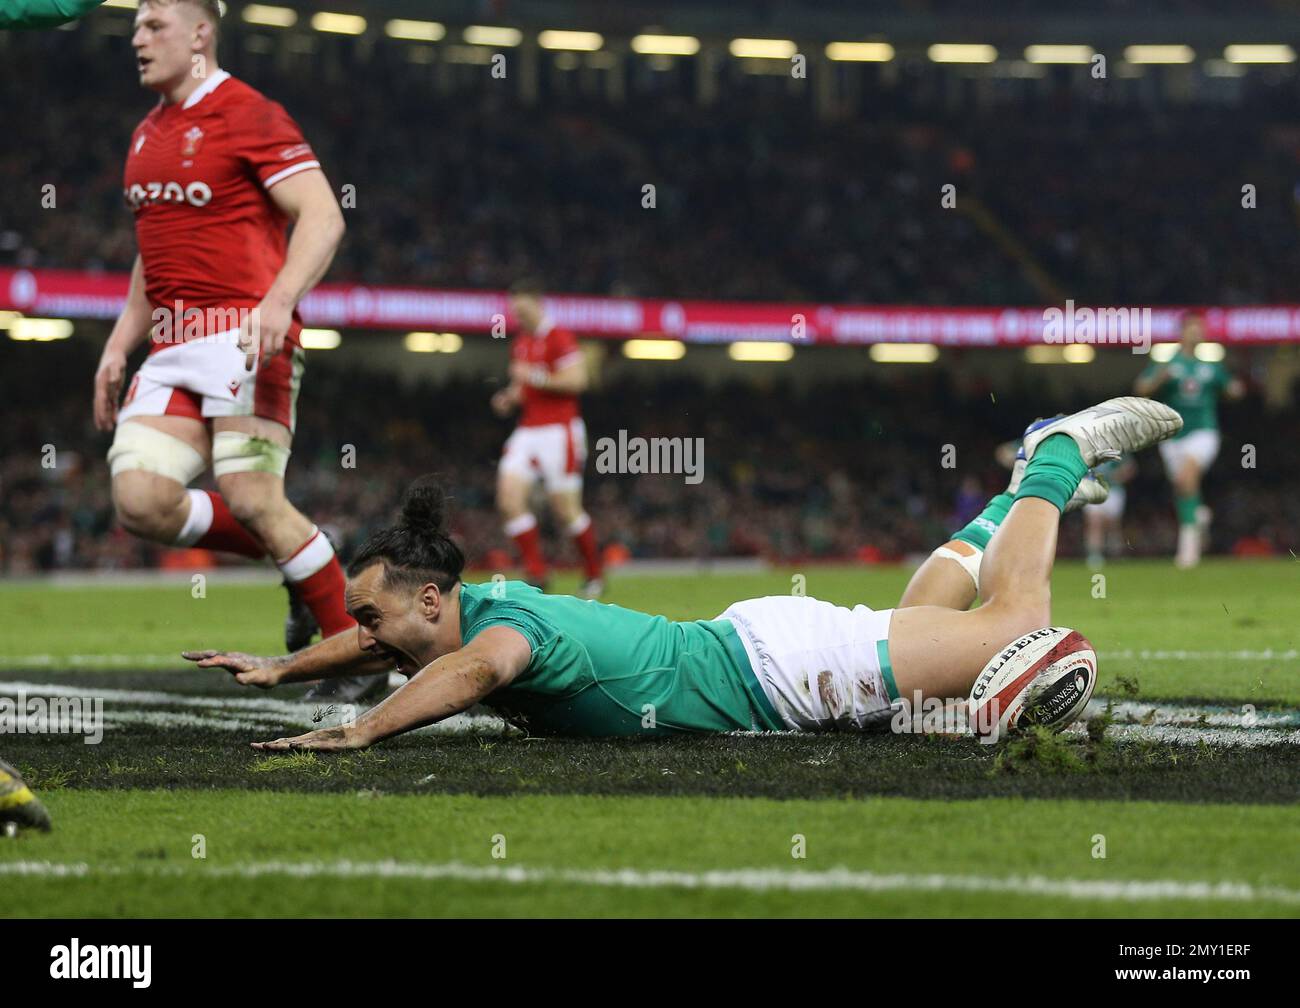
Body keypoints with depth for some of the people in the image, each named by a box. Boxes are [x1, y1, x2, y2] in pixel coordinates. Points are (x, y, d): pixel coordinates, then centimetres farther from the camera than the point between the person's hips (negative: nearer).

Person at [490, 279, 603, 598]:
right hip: (527, 433, 7)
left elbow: (576, 380, -16)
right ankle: (536, 574, -4)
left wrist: (536, 377, -19)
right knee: (509, 499, -9)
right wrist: (510, 398, 7)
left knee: (566, 508, -3)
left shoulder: (558, 337, -9)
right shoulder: (520, 342, 16)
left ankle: (594, 575, 15)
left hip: (559, 430, -7)